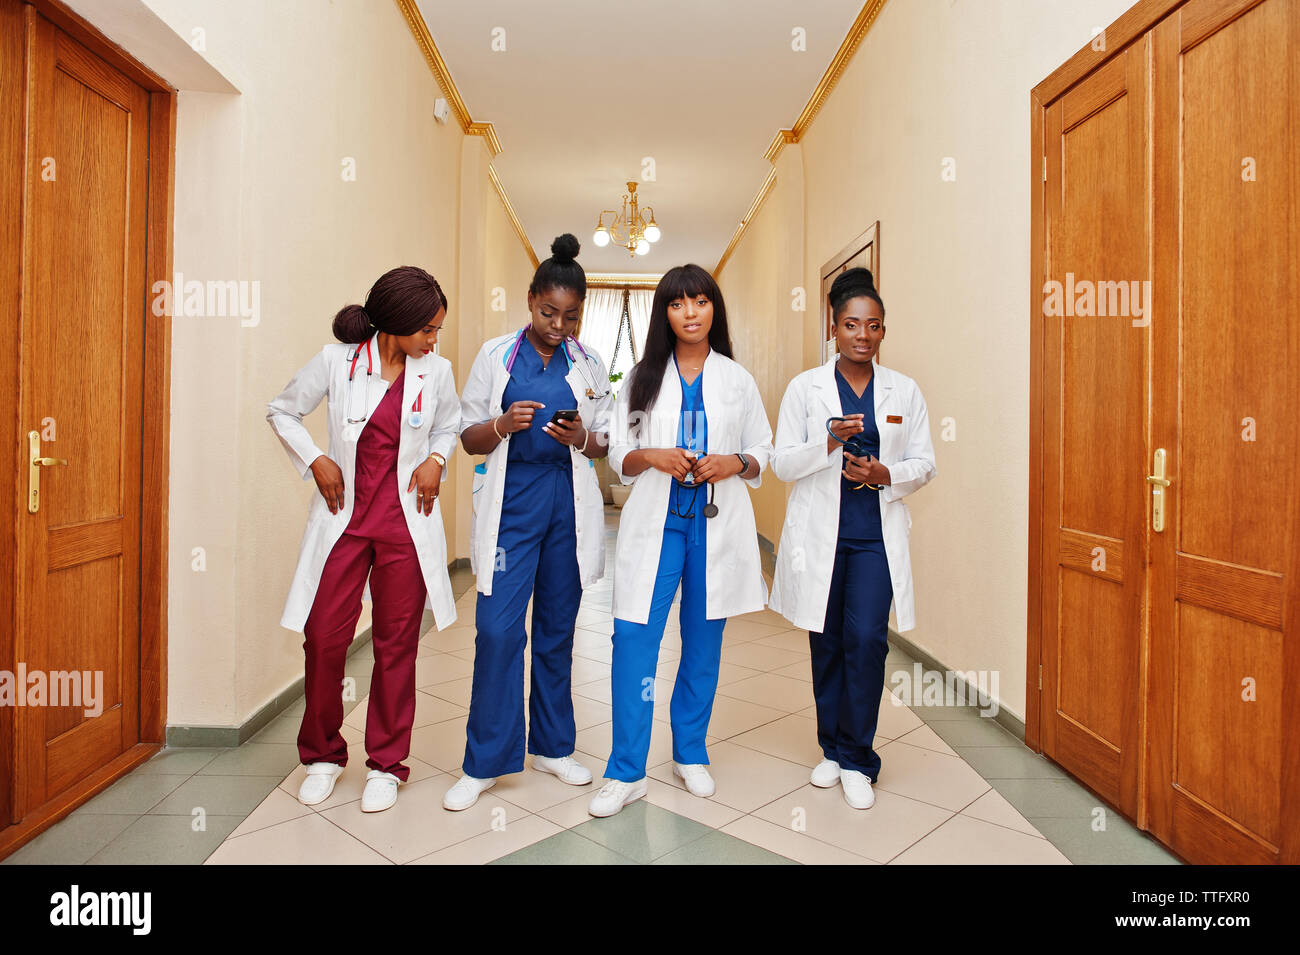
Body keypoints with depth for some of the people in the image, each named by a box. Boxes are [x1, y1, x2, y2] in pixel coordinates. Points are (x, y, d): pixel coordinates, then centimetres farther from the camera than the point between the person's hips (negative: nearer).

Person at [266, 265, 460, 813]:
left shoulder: (436, 372, 1)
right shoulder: (336, 362, -4)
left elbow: (449, 425, 18)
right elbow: (282, 411, 8)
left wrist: (437, 460, -1)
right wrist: (315, 461, -4)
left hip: (406, 523, 1)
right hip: (344, 517, 0)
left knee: (397, 644, 5)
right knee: (323, 638, 2)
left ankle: (387, 764, 22)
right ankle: (323, 755, 26)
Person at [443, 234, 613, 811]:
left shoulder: (589, 365, 9)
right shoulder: (496, 356, 4)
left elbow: (605, 444, 11)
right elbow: (469, 438, 4)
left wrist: (581, 437, -11)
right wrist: (503, 425, -16)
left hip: (569, 503, 2)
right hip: (511, 500, -2)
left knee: (557, 627, 10)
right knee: (498, 629, -7)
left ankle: (552, 746, 26)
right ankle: (485, 762, 8)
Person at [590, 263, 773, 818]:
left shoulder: (738, 380, 7)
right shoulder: (642, 378, 7)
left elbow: (763, 452, 10)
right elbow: (618, 456, 7)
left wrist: (734, 463, -11)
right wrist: (651, 457, -13)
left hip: (716, 523, 1)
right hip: (656, 520, 0)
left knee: (704, 642, 9)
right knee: (633, 638, -7)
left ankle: (690, 754, 28)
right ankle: (626, 773, 4)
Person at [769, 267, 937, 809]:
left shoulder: (904, 391, 6)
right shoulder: (805, 388, 1)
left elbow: (925, 464, 8)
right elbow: (782, 463, -2)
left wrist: (886, 474, -12)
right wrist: (829, 442, -19)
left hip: (877, 536, 0)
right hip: (819, 535, 0)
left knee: (866, 640, -9)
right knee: (827, 643, 9)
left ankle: (856, 758, 10)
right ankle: (832, 749, 28)